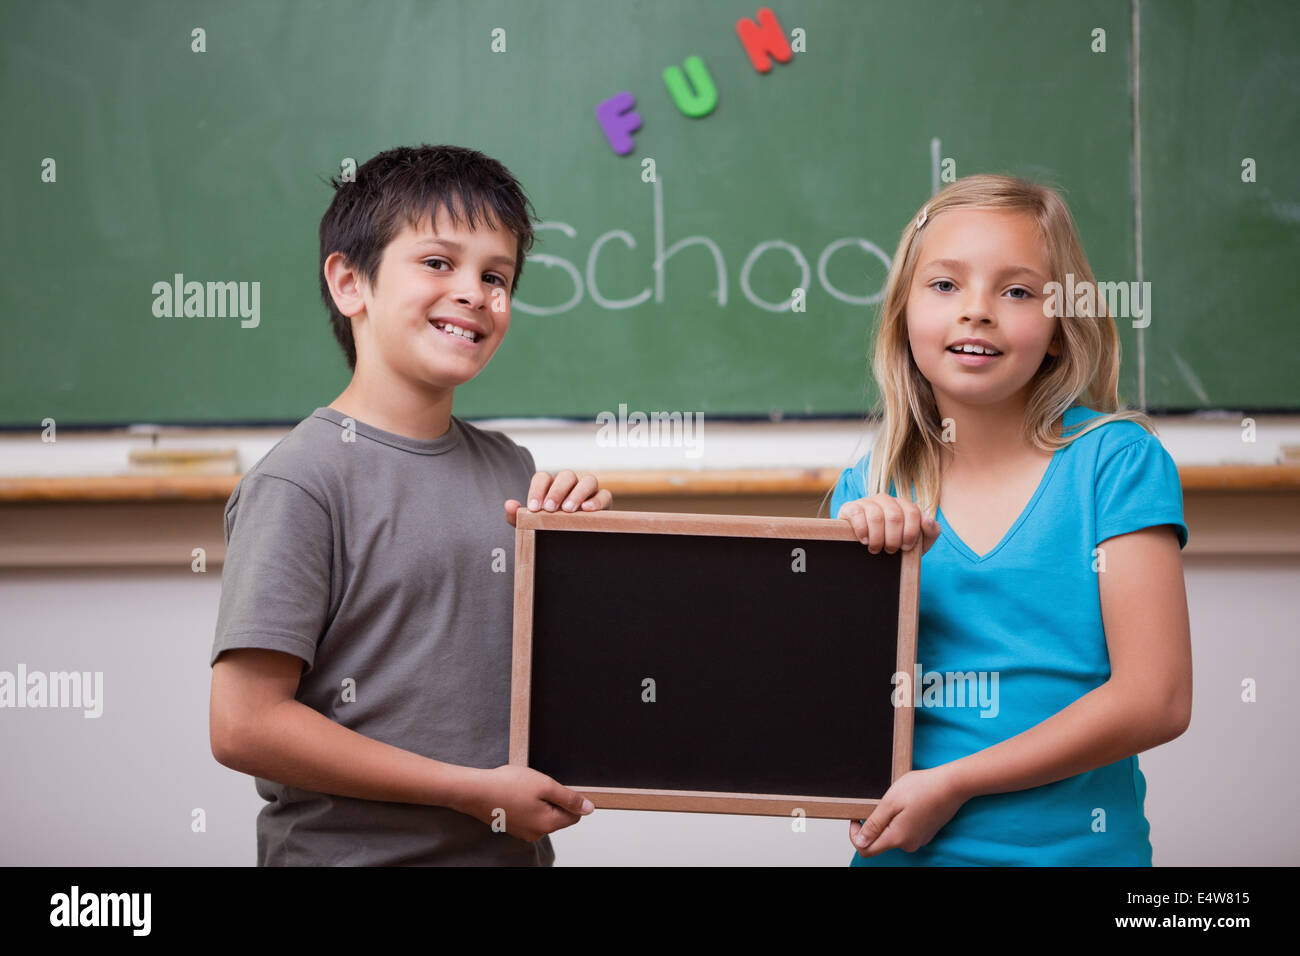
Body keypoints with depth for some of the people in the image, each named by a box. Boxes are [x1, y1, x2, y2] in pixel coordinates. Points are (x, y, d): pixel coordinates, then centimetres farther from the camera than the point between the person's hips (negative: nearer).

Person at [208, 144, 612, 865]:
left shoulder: (509, 470, 5)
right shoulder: (300, 482, -14)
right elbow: (244, 726, -19)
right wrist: (478, 791, -16)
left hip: (515, 849, 6)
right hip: (353, 849, -6)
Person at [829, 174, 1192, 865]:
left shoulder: (1116, 459, -8)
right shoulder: (871, 491, 0)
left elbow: (1157, 699, -12)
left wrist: (953, 782, -14)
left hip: (1074, 846, -2)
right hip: (899, 851, 2)